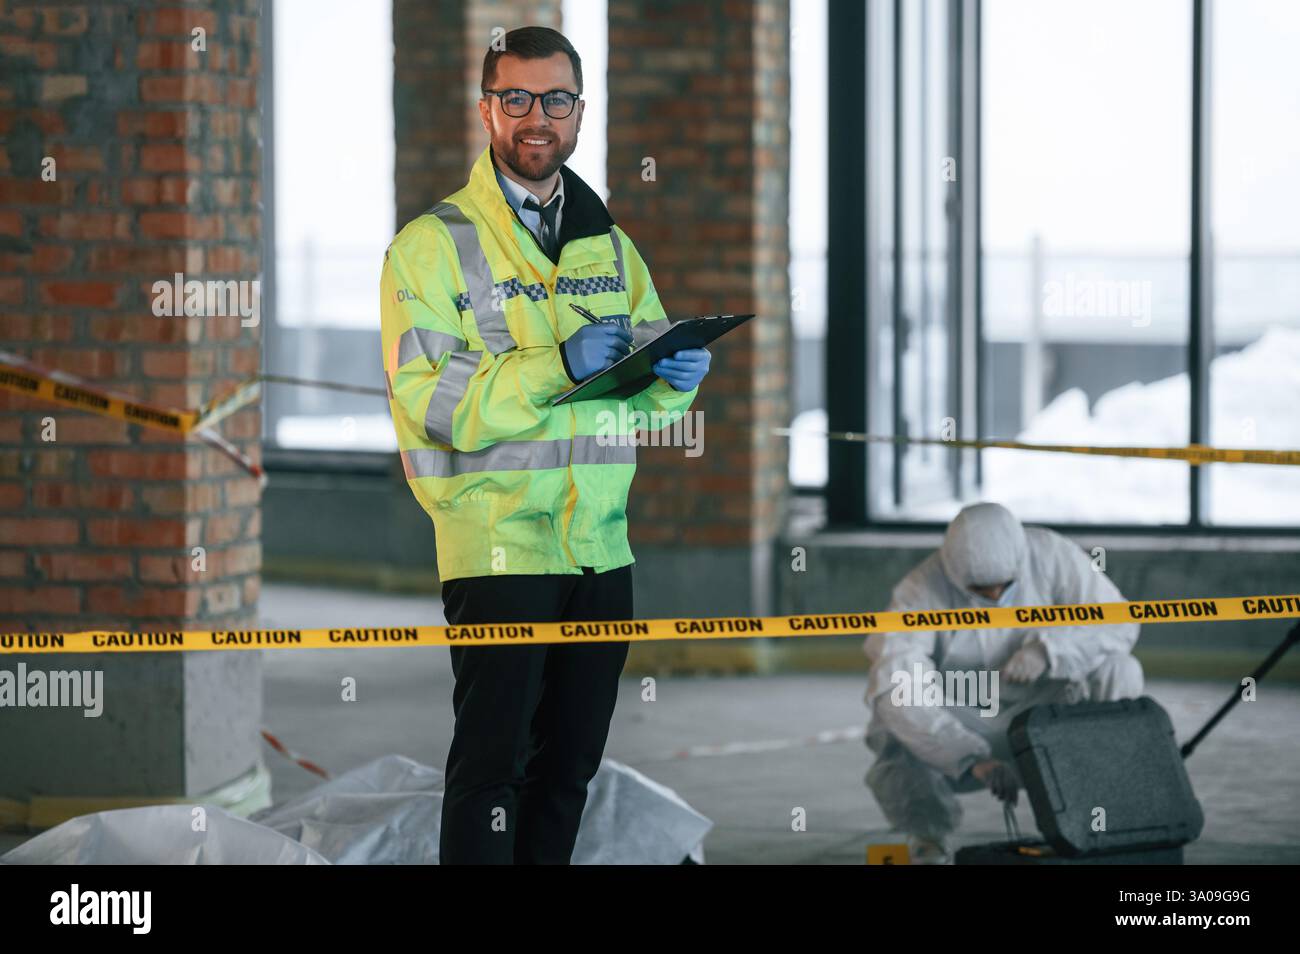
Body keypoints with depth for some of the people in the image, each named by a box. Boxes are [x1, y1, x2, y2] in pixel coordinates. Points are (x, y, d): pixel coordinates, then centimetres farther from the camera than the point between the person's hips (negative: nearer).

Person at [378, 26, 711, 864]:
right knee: (493, 762, -7)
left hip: (601, 543, 6)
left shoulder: (611, 247, 15)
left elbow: (647, 398, 14)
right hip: (496, 543, -6)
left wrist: (679, 373, -9)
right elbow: (427, 400, -14)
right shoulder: (434, 244, -3)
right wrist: (556, 366, -24)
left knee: (571, 765, 12)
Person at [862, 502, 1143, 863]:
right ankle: (929, 834, -5)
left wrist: (1049, 649, -34)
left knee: (1119, 670, -23)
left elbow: (1119, 623, -15)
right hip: (961, 727, -2)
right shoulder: (921, 591, -25)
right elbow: (893, 689, -37)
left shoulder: (1052, 554, -17)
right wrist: (971, 758, -48)